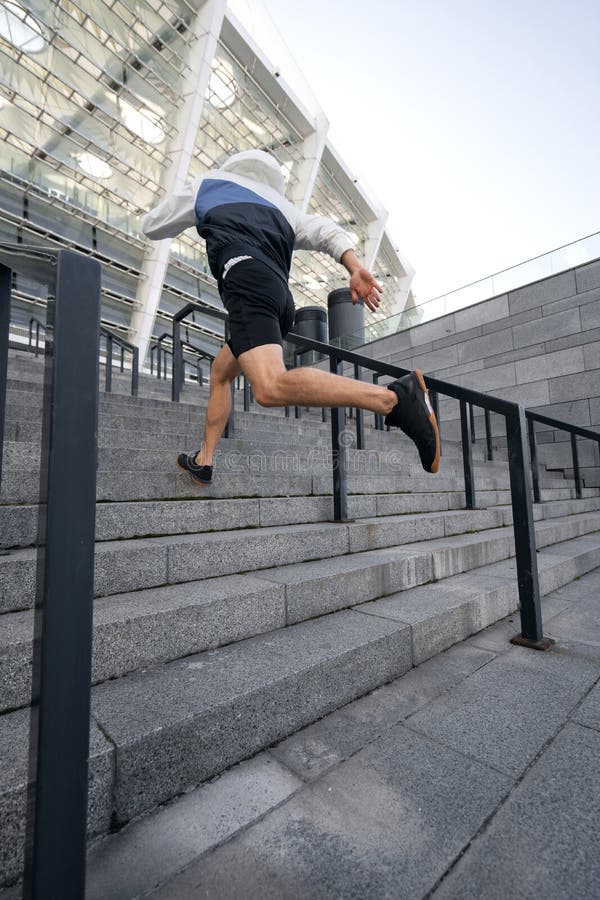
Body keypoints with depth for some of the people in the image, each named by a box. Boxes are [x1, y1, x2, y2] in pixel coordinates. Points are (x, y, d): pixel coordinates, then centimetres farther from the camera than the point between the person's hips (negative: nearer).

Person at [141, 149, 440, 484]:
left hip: (247, 282, -7)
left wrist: (190, 215, 56)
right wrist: (357, 269, -1)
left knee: (270, 388, -28)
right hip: (283, 296, 7)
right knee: (220, 372, 23)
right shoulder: (280, 204, 35)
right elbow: (324, 229, 14)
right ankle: (203, 461, 25)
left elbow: (152, 226, 36)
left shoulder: (209, 182, 27)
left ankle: (396, 397, -40)